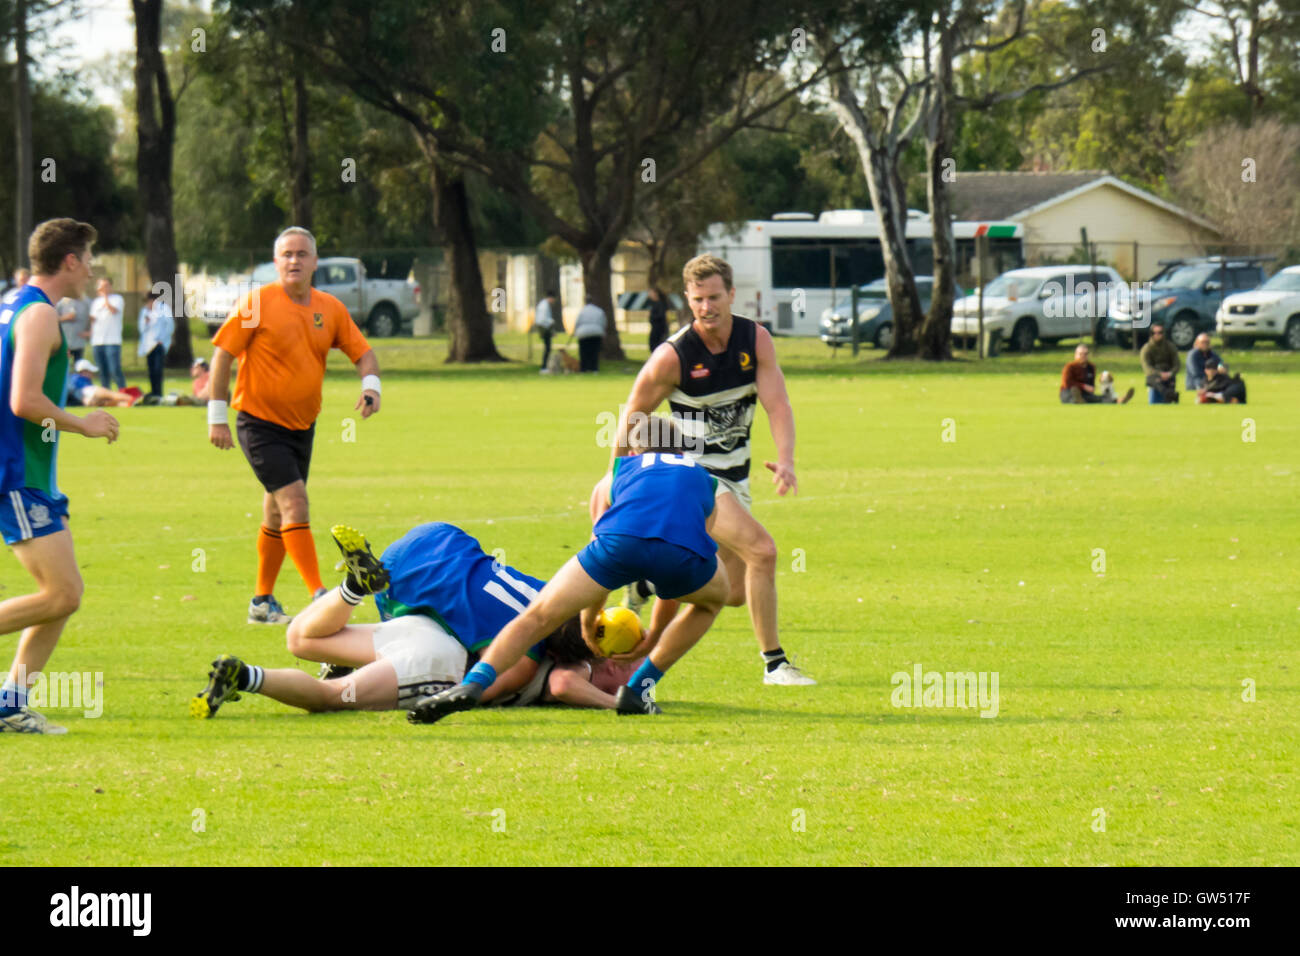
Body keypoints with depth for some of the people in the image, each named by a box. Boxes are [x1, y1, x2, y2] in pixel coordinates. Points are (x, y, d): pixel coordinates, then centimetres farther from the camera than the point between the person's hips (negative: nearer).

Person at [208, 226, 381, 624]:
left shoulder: (330, 309, 3)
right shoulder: (257, 303, -10)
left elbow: (362, 352, 10)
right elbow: (223, 354, -8)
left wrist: (370, 385, -12)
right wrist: (217, 416, -10)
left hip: (302, 425, 6)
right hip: (260, 423, -6)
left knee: (278, 515, 12)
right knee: (294, 501, -17)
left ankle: (262, 602, 24)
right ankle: (319, 596, -20)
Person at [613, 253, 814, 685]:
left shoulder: (756, 339, -5)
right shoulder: (672, 356, -17)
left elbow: (777, 404, -10)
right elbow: (631, 418, -5)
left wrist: (785, 461, -27)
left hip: (734, 476, 6)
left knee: (736, 592, 9)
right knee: (762, 549, -23)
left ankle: (650, 580, 33)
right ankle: (773, 662, -13)